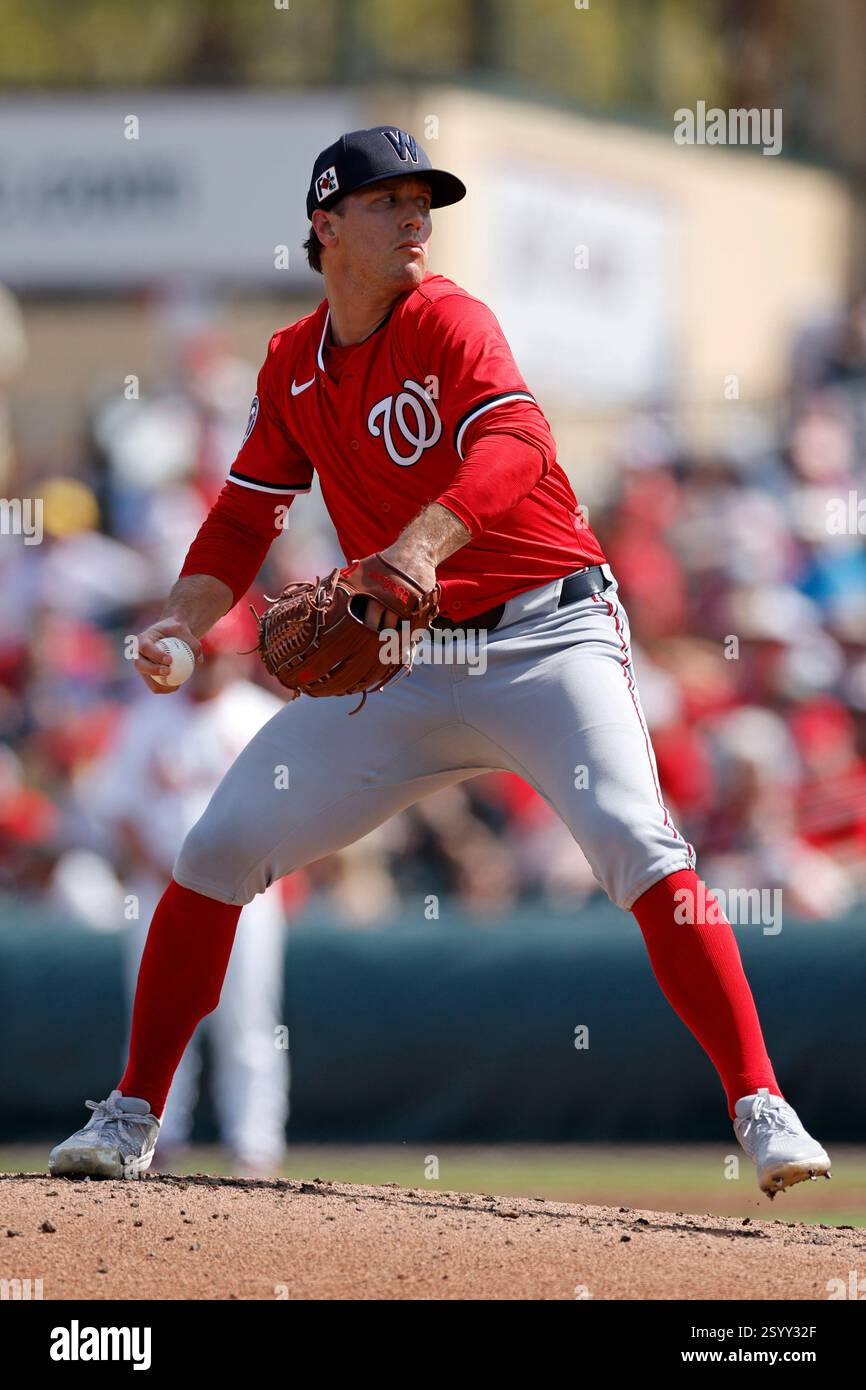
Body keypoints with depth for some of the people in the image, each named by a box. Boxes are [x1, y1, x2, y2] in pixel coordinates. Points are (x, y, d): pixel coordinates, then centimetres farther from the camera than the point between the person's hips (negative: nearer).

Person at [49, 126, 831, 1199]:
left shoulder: (447, 322, -10)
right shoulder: (292, 366, 8)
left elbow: (513, 446, -29)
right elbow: (248, 514, 16)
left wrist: (423, 543, -46)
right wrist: (185, 620, -3)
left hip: (544, 637, -5)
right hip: (402, 666, 5)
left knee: (641, 851, -24)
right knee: (218, 847, 0)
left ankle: (761, 1111, -21)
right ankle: (132, 1117, 11)